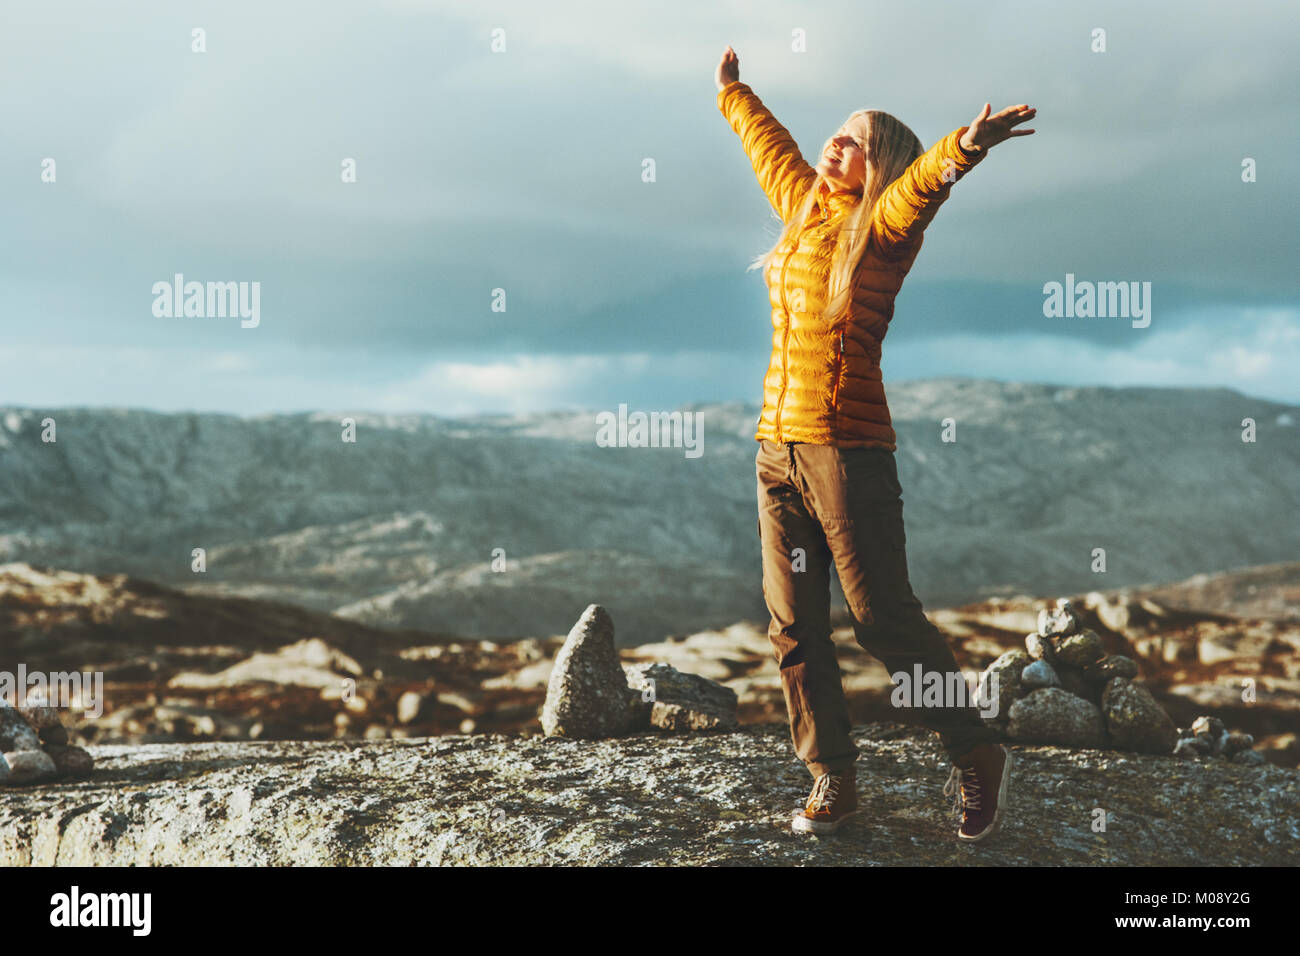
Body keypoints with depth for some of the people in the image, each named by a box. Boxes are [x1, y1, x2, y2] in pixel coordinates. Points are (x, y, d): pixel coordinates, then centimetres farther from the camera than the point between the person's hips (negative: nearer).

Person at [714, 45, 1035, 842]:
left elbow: (922, 184, -25)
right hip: (779, 447, 7)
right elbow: (768, 143, 33)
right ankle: (832, 781, 18)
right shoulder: (804, 208, 15)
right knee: (795, 627, 7)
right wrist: (732, 92, 49)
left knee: (885, 620, -6)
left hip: (849, 450, -7)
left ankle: (979, 760, 9)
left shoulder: (883, 226, -3)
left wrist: (962, 149, -46)